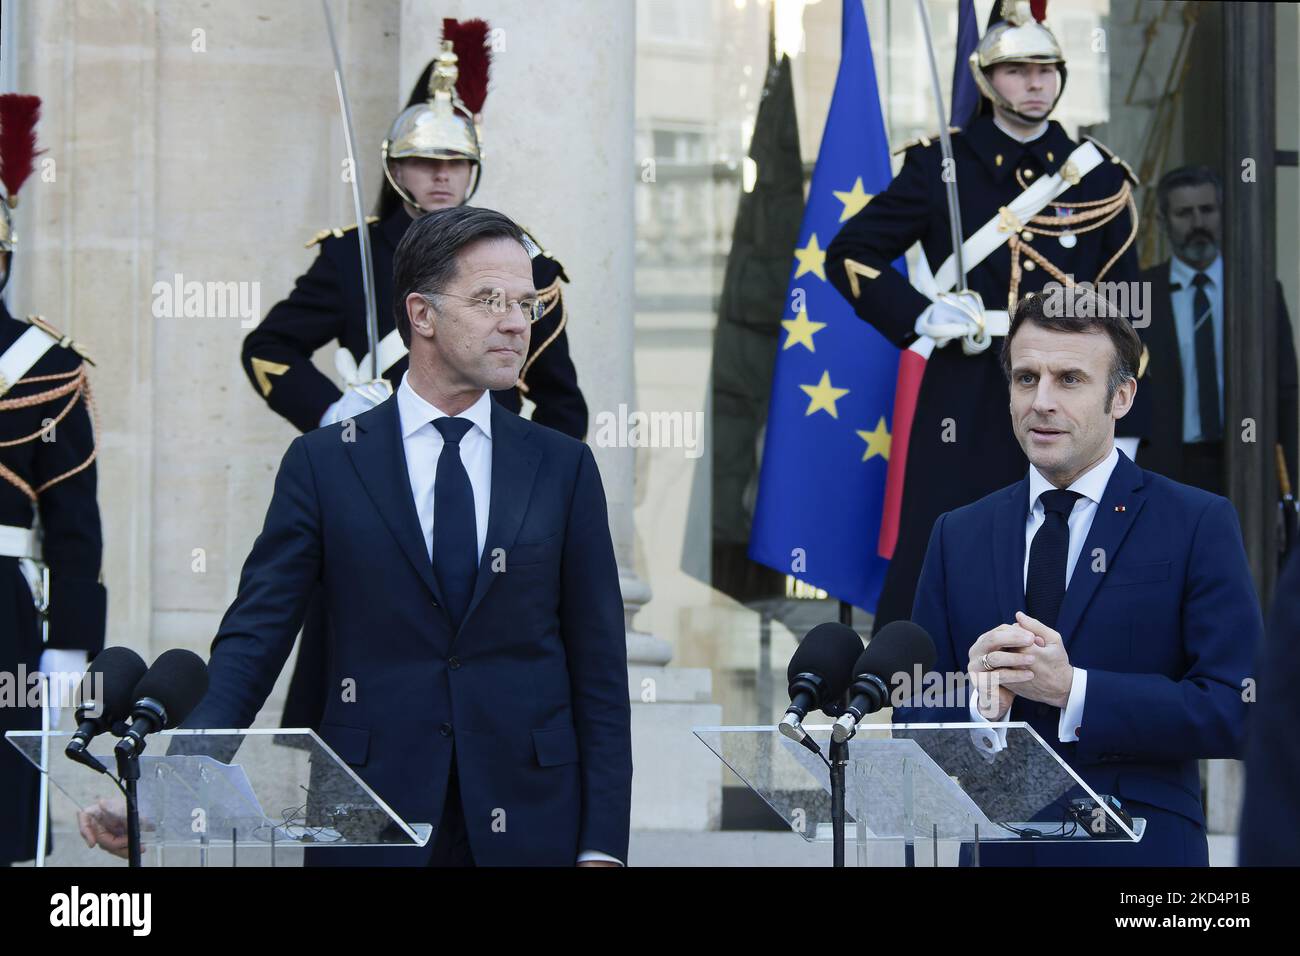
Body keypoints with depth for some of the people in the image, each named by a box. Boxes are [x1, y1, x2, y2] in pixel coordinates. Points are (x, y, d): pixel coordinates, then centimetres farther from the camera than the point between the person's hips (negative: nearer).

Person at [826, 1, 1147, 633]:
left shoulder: (1099, 177, 9)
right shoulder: (941, 166, 4)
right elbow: (849, 255, 7)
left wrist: (1124, 426, 2)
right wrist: (920, 317, -7)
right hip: (966, 409, -2)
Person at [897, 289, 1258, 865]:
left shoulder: (1198, 525, -2)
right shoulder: (958, 536, 10)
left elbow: (1236, 712, -10)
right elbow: (913, 721, 7)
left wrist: (1075, 690, -17)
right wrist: (979, 704, -14)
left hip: (1136, 848, -3)